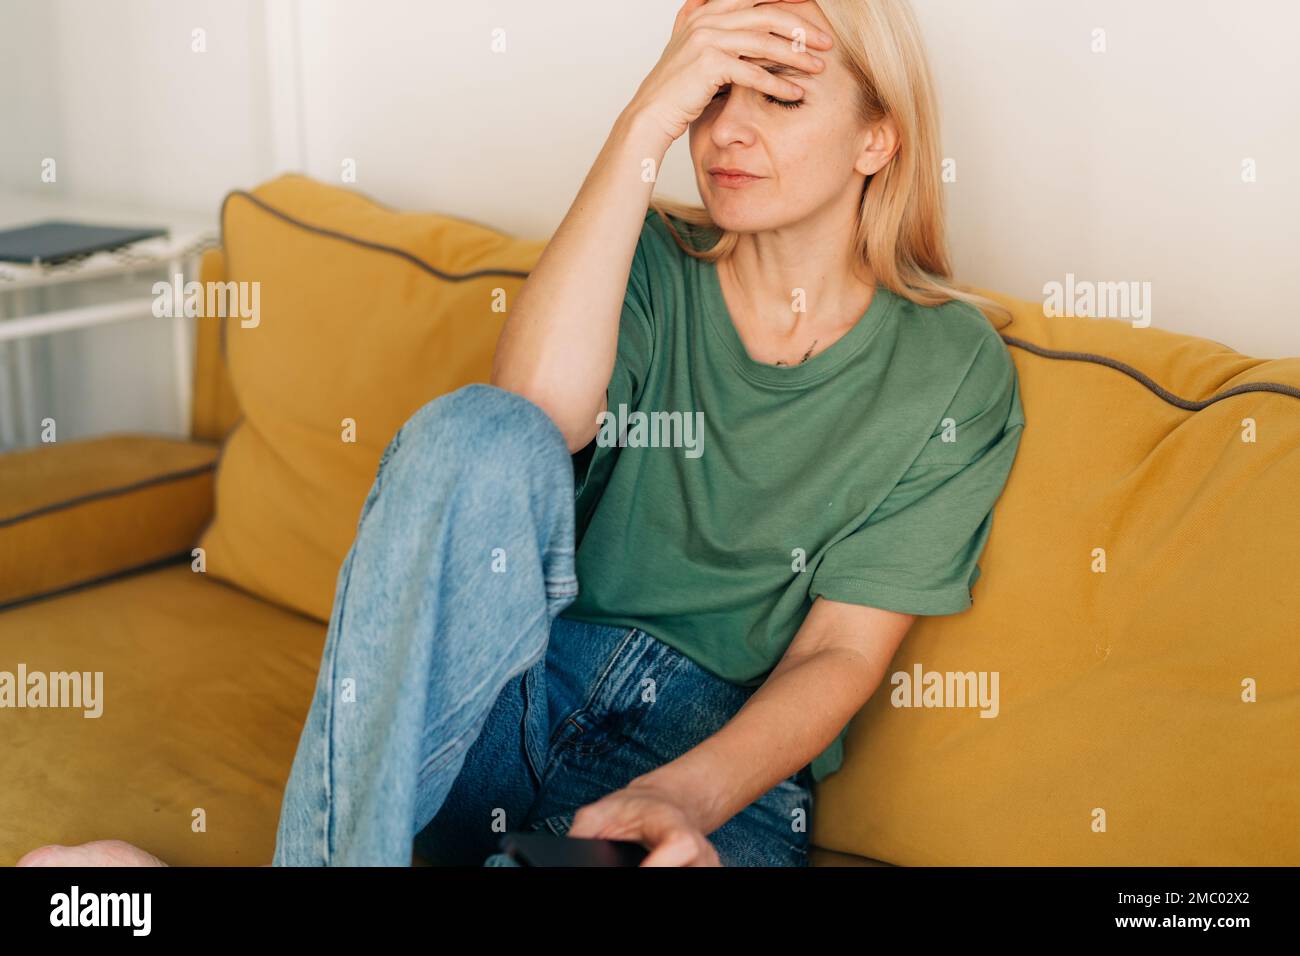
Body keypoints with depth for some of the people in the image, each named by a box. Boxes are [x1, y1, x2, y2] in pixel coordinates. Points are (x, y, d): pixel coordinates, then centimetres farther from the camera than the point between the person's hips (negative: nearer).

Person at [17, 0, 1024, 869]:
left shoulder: (956, 373, 1)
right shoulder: (655, 270, 6)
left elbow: (842, 651, -5)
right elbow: (532, 415, -17)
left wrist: (685, 798, -25)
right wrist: (645, 121, -19)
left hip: (722, 757, -1)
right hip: (509, 700, 2)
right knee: (479, 436, -30)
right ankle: (331, 856, -28)